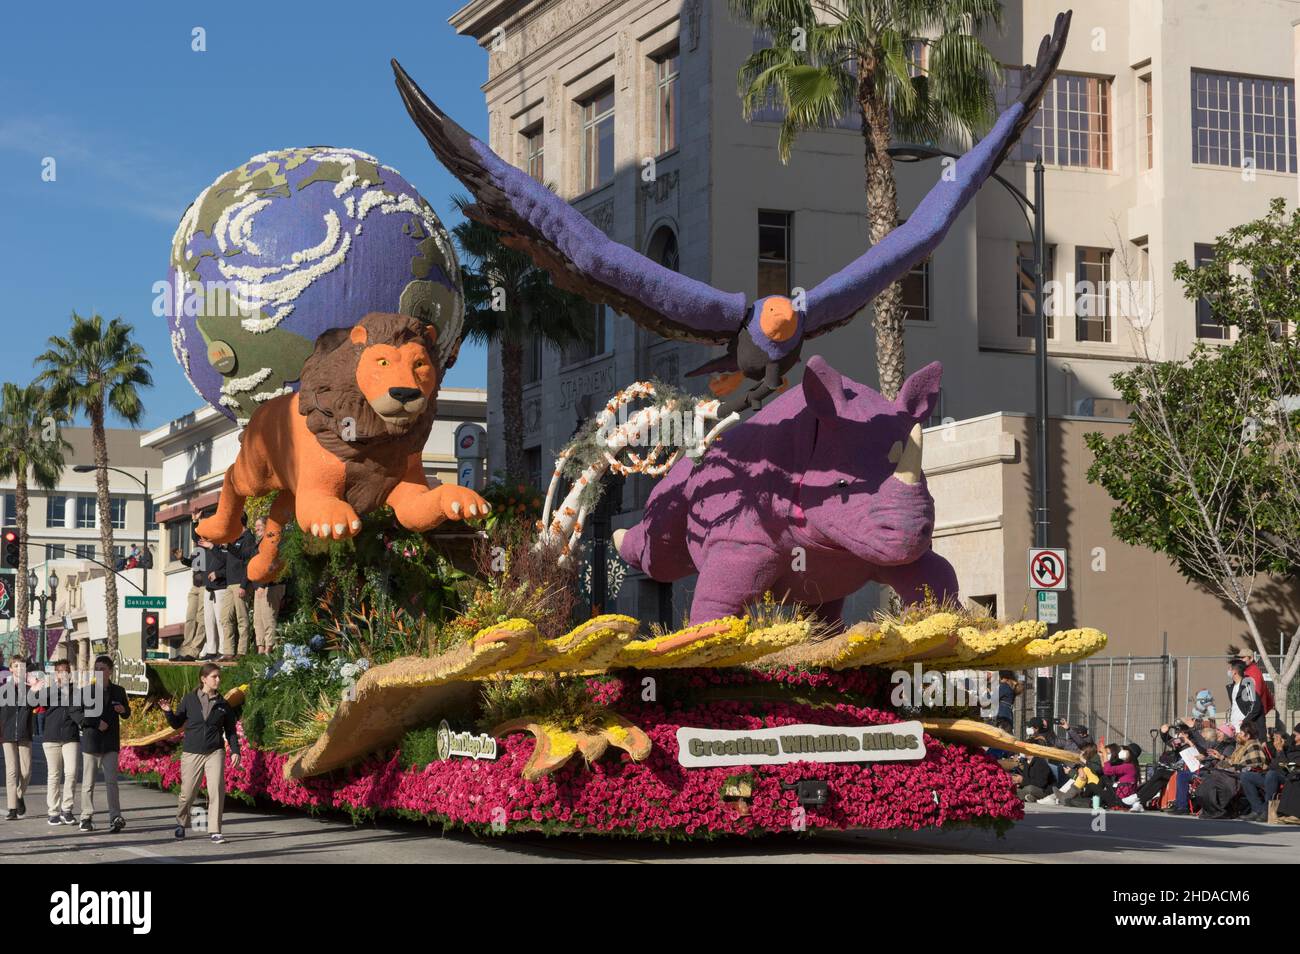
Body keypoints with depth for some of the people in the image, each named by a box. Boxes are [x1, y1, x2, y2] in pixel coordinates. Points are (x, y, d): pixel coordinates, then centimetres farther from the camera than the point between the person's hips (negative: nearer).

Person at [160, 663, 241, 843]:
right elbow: (177, 723, 8)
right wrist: (168, 712, -10)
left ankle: (214, 831, -5)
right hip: (191, 753, -1)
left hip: (215, 753, 1)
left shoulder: (223, 705, 6)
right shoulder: (189, 699, 3)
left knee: (217, 791, -13)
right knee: (187, 793, 3)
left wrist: (235, 751, 1)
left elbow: (230, 731, 11)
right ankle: (181, 823, 31)